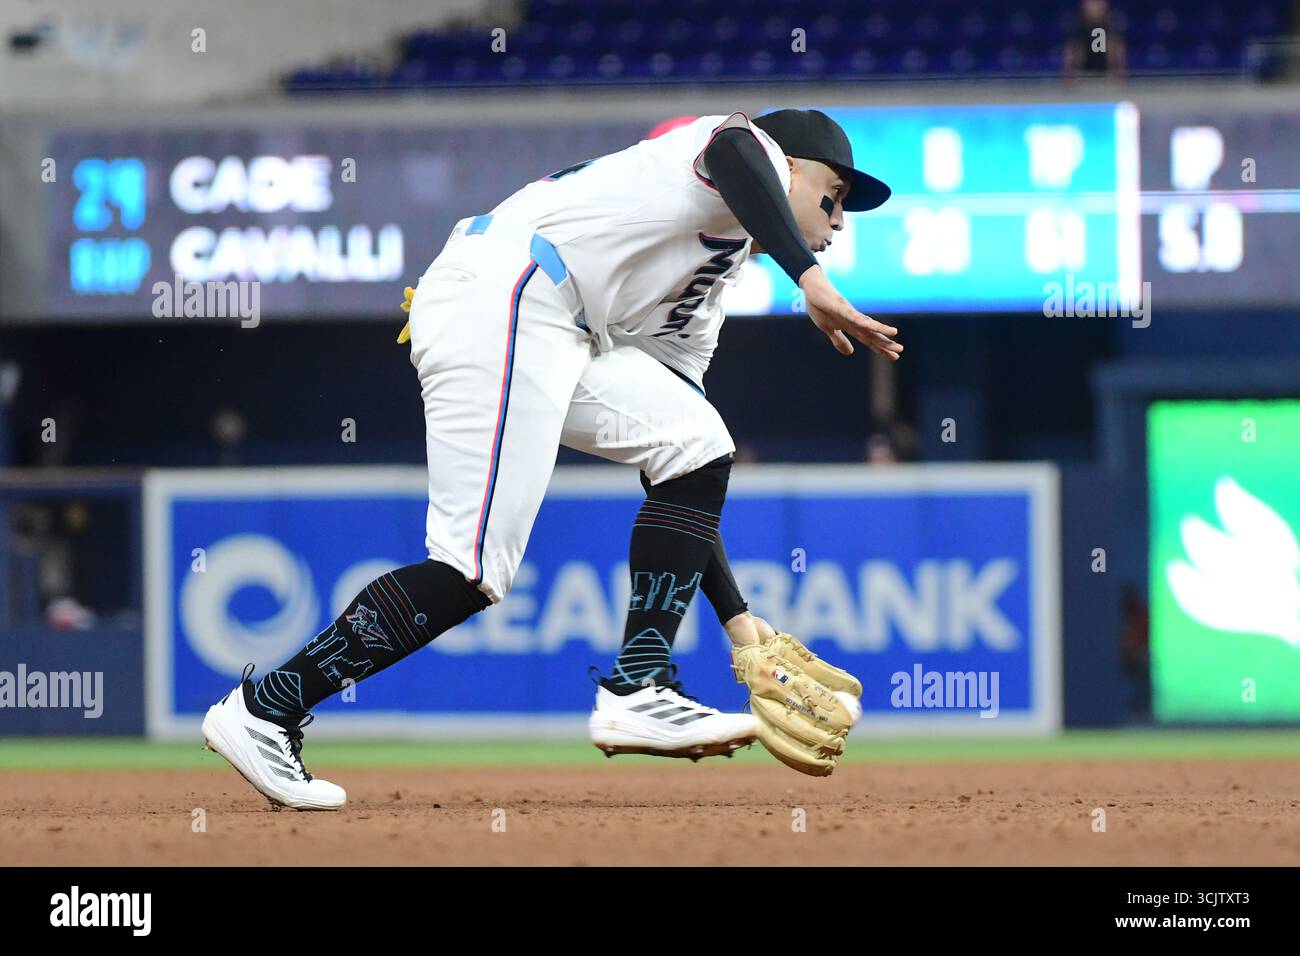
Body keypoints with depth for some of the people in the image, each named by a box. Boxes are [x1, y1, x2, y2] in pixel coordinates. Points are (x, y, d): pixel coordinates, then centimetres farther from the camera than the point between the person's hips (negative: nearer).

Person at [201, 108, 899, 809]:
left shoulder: (697, 303, 33)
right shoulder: (757, 155, 11)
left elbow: (681, 484, 31)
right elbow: (730, 148, -17)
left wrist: (737, 618, 26)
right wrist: (810, 281, -27)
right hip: (500, 298, -10)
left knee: (694, 443, 11)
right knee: (471, 572, -14)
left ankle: (637, 693, 1)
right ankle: (262, 710, -6)